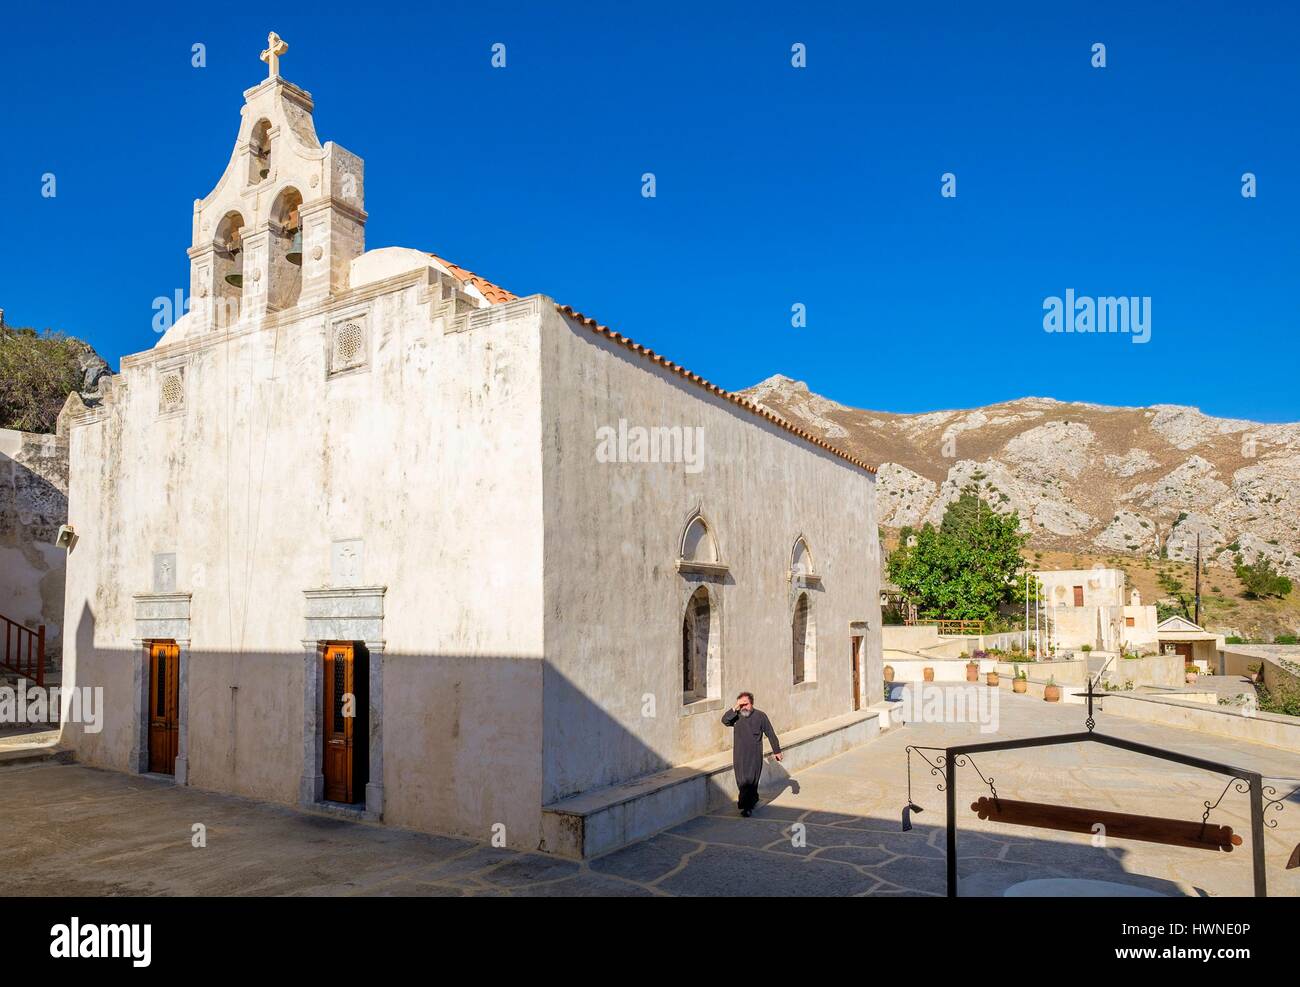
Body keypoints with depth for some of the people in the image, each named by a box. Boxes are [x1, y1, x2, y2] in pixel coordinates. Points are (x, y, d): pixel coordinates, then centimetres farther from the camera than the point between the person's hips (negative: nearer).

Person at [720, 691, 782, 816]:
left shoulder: (760, 716, -2)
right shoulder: (736, 716, 2)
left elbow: (771, 734, 4)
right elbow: (724, 720, -17)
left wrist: (777, 751, 6)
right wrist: (734, 709, -24)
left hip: (754, 756, -3)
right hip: (739, 756, 3)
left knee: (750, 780, -8)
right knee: (741, 781, 9)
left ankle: (747, 806, -1)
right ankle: (754, 798, 31)